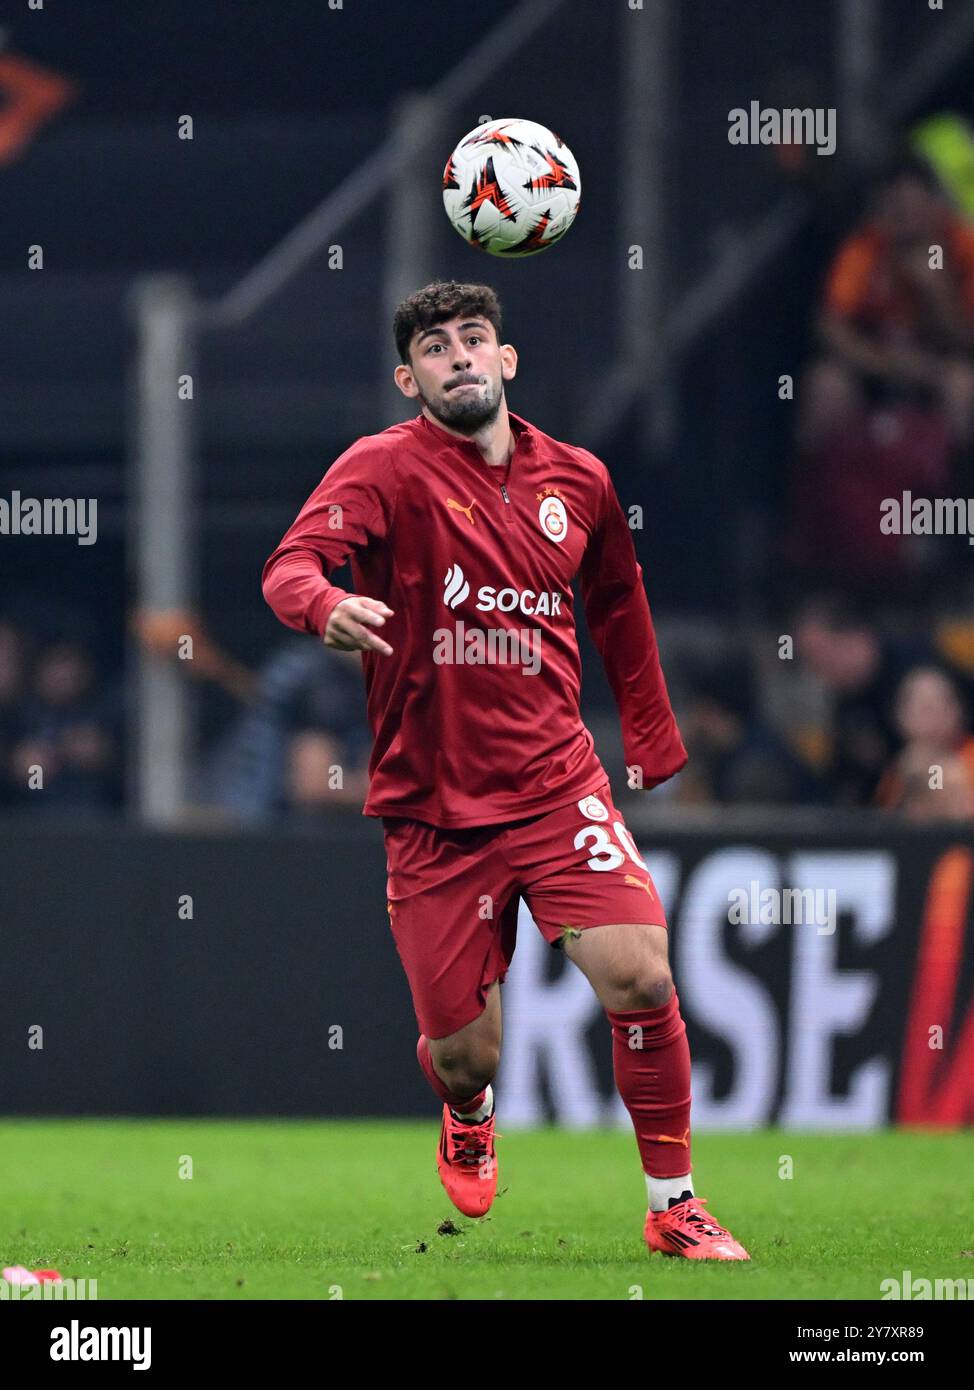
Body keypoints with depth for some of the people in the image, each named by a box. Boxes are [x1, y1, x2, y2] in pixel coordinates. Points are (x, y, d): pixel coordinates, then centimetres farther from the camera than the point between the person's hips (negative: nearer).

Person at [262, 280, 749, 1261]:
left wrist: (650, 738, 25)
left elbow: (618, 605, 25)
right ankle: (468, 1116, 41)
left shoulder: (579, 480, 7)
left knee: (640, 978, -18)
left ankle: (674, 1208, -1)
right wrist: (326, 605, -46)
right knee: (463, 1055, 1)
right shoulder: (387, 468, -7)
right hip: (434, 811, -2)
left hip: (558, 785, 2)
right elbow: (290, 565, -23)